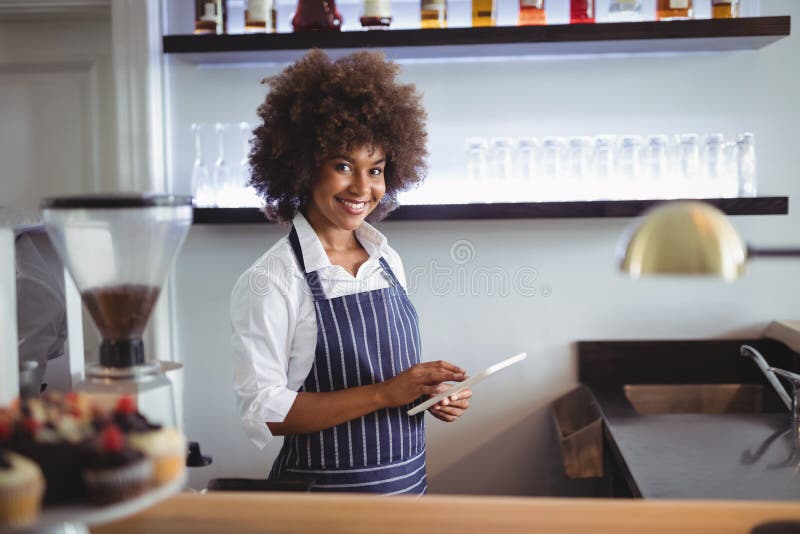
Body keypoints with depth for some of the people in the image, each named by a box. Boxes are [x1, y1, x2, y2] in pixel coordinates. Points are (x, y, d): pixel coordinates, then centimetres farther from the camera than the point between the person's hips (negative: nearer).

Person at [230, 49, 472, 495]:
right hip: (322, 489, -6)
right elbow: (263, 413, -21)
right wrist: (384, 393, -26)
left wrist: (433, 392, -7)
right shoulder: (272, 281, -17)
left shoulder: (387, 260, 3)